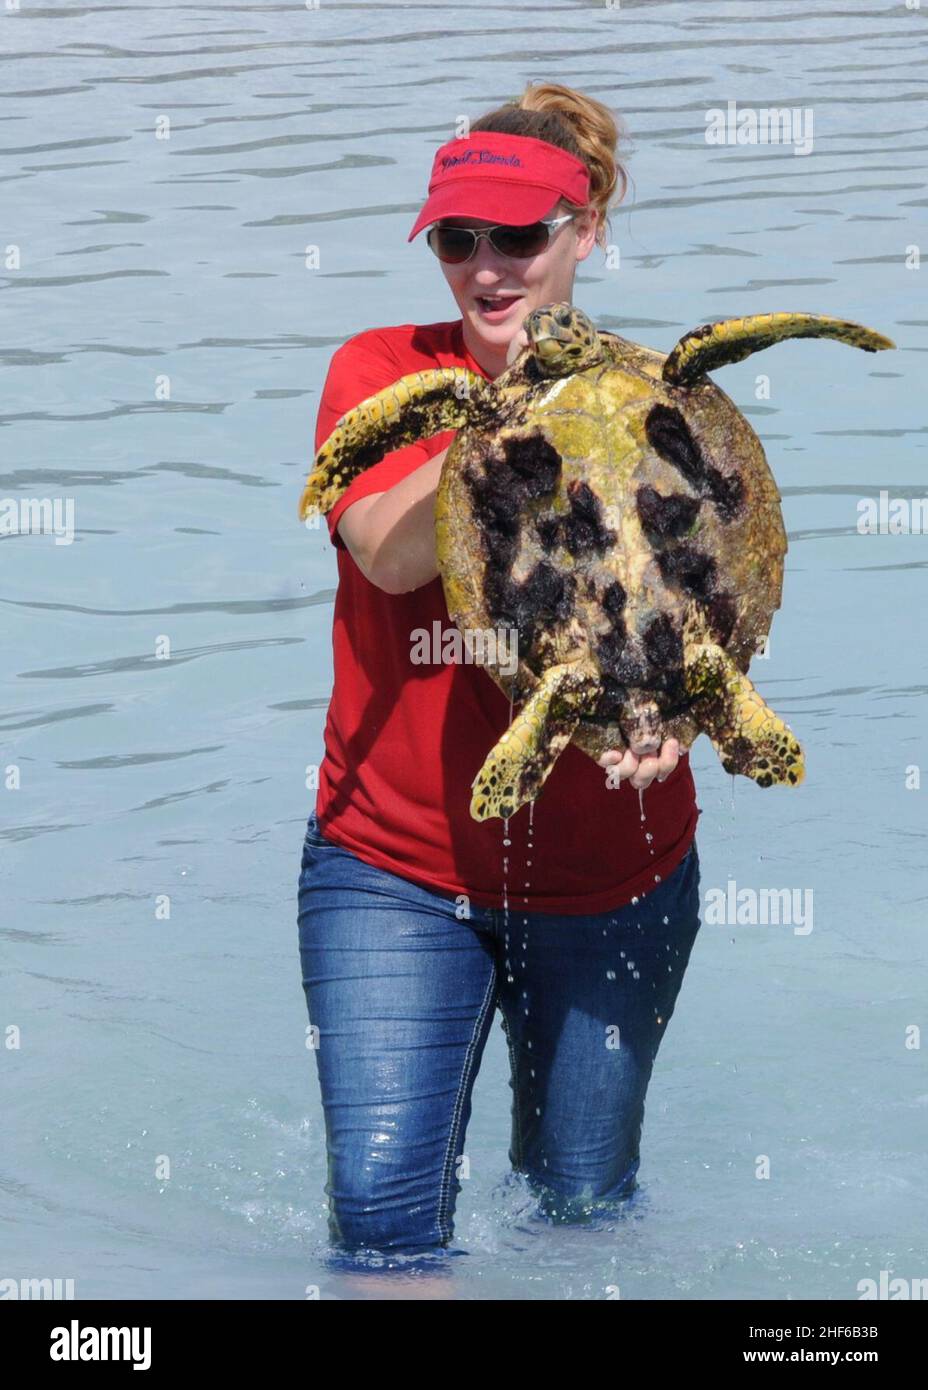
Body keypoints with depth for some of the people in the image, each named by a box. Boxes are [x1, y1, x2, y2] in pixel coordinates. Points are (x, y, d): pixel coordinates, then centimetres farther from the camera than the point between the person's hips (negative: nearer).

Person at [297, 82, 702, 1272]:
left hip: (612, 874, 2)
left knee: (581, 1205, 15)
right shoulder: (384, 369, -1)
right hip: (395, 864, -1)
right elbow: (389, 551, -18)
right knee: (383, 1205, -13)